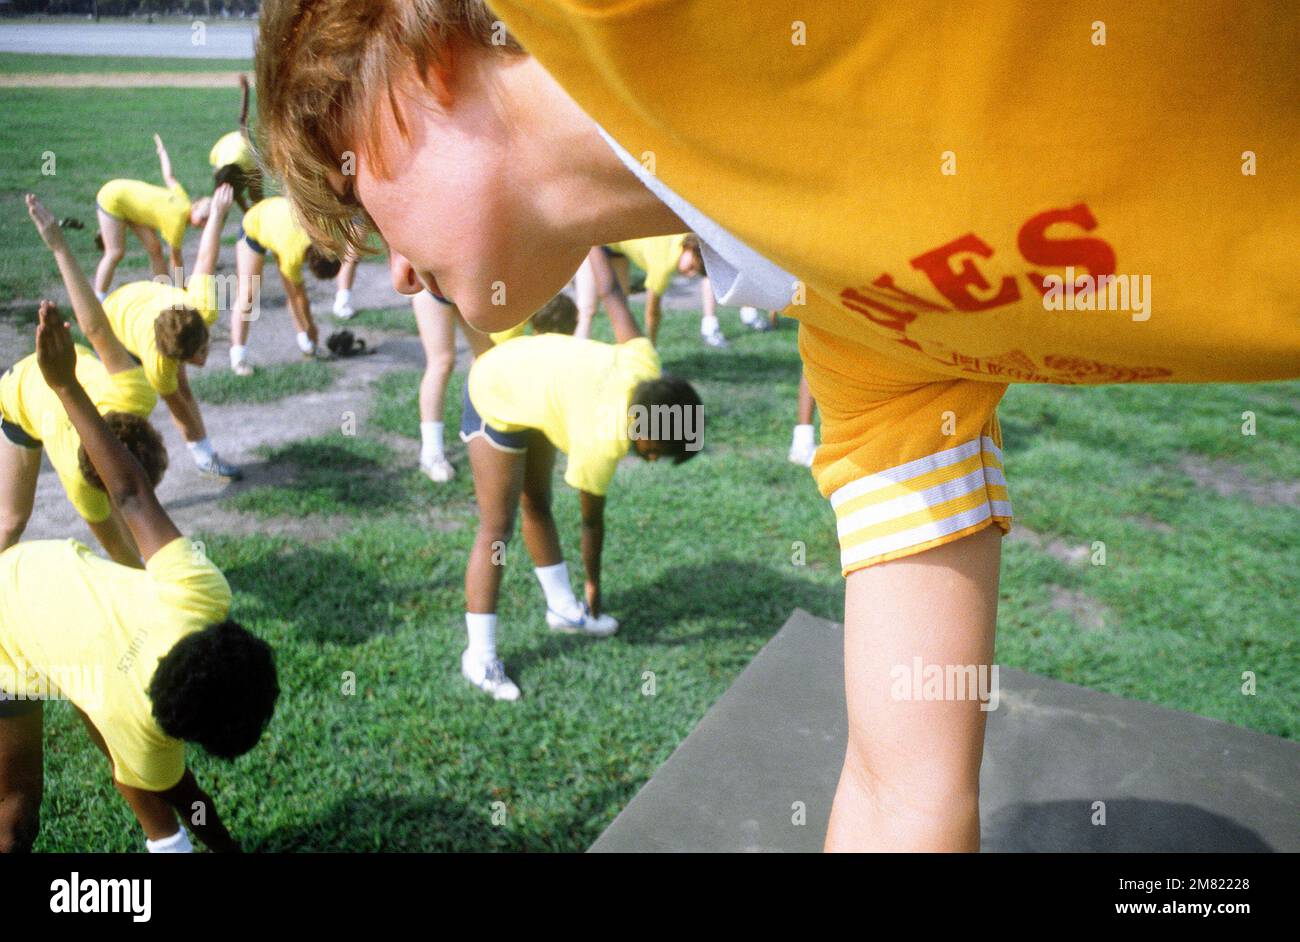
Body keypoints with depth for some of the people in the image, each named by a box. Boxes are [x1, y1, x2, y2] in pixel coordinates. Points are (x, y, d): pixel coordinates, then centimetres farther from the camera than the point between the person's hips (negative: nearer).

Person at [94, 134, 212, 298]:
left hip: (126, 191, 8)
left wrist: (162, 151, 25)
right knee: (116, 253, -10)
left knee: (155, 249, 2)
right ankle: (99, 299, -3)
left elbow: (168, 176, 5)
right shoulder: (178, 220, -31)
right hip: (112, 198, -8)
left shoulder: (183, 200, -11)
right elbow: (176, 260, -25)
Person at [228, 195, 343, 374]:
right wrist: (310, 327, -13)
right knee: (247, 294, -12)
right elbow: (299, 296, -25)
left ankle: (306, 343, 12)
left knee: (293, 290, 2)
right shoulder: (292, 256, -41)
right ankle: (238, 355, -10)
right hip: (254, 224, -6)